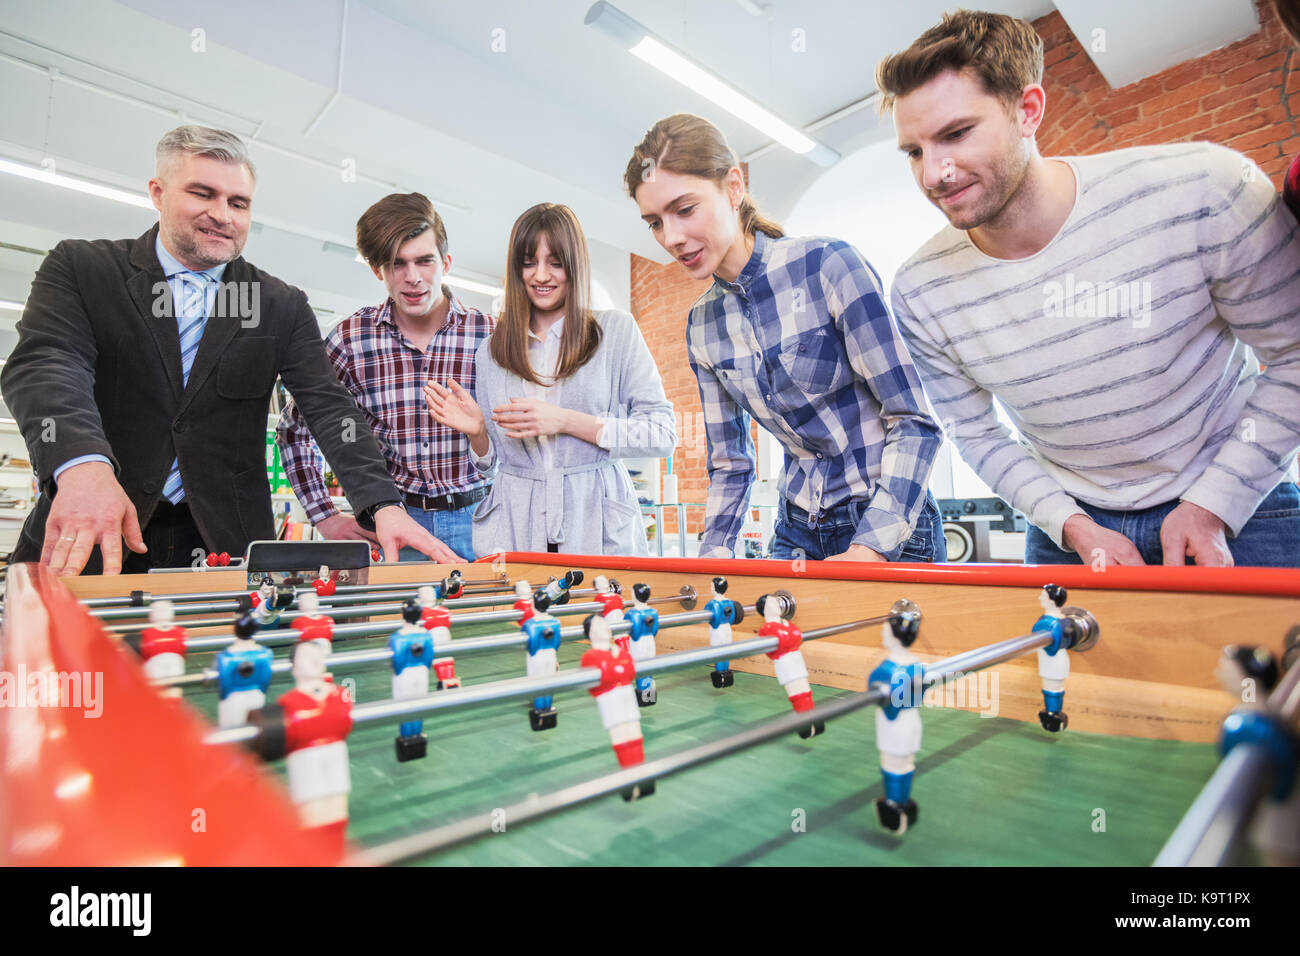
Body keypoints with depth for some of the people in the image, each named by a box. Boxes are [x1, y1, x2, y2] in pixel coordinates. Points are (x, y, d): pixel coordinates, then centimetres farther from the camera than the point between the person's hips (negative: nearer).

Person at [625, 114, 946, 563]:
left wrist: (871, 548, -25)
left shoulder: (828, 265, -14)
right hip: (797, 534, 5)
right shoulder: (702, 326, 1)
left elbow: (914, 422, -16)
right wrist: (712, 556, -8)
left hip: (893, 527, -4)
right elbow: (730, 462, 7)